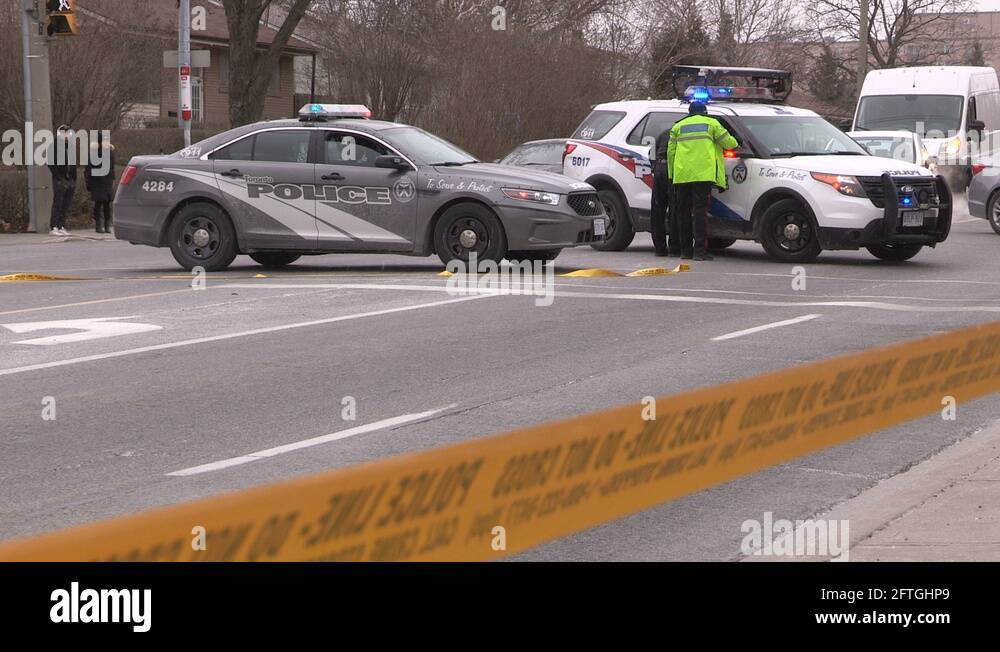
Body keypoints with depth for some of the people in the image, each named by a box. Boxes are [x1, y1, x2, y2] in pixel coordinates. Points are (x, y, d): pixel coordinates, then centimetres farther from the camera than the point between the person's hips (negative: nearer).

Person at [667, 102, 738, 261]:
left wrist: (672, 173, 19)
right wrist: (735, 143, 31)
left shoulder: (678, 126, 18)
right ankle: (700, 250, -13)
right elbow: (727, 142, 8)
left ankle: (685, 250, 11)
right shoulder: (711, 123, 9)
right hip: (703, 174, -3)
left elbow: (671, 151, 14)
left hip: (681, 175, 3)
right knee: (700, 212, -6)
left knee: (684, 212, 10)